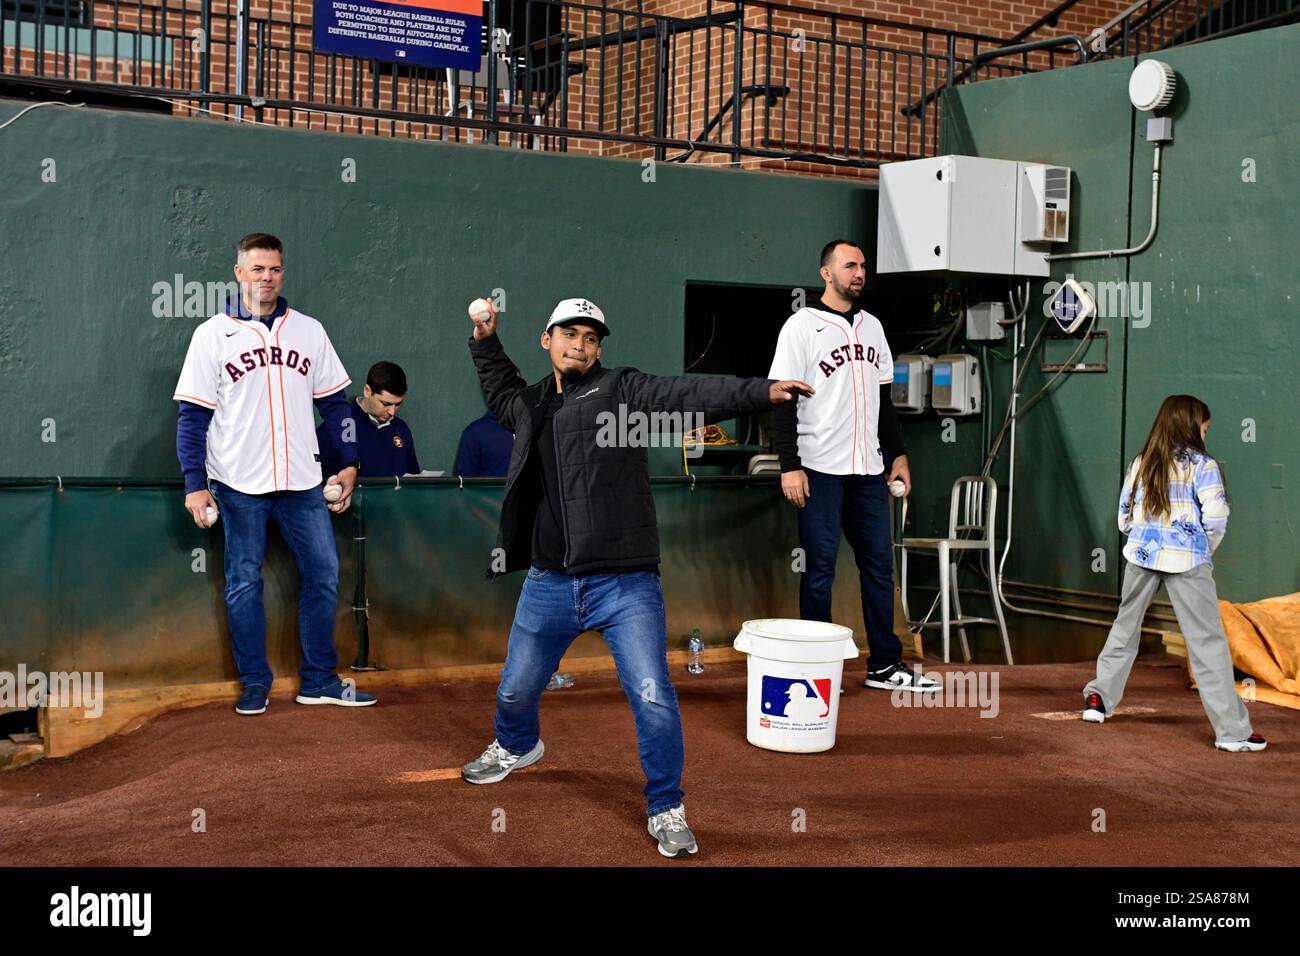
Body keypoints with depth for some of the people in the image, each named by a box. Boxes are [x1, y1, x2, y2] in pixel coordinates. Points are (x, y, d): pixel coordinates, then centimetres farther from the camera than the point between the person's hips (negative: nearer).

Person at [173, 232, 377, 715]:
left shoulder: (309, 330, 8)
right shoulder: (212, 334, -1)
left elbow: (334, 403, 12)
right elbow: (192, 417, -3)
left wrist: (348, 463, 4)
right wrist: (195, 484, -10)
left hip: (302, 480, 3)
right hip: (238, 482, -3)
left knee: (323, 572, 3)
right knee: (244, 582, 3)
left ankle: (319, 680, 13)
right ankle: (254, 683, 15)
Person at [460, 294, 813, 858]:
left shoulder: (621, 389, -1)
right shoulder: (531, 404, 15)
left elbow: (690, 396, -16)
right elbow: (502, 394, 40)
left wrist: (762, 392, -30)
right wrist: (485, 342, 30)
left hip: (624, 585, -5)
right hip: (549, 584, 5)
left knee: (653, 699, -12)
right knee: (516, 690, 19)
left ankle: (666, 812, 7)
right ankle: (516, 747, 54)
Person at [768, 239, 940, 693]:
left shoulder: (872, 326, 15)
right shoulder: (801, 327, -5)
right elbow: (782, 402, -10)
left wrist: (898, 454, 14)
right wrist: (789, 466, -16)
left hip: (868, 469, 6)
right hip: (820, 469, -6)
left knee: (879, 564, 8)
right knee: (820, 568, -2)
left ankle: (885, 665, 16)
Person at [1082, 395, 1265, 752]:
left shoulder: (1140, 463, 10)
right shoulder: (1201, 464, -4)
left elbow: (1124, 518, 12)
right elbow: (1216, 518, -11)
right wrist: (1206, 548, 7)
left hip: (1142, 554, 4)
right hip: (1187, 559, -4)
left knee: (1125, 627, 21)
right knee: (1207, 642, -2)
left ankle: (1100, 698, 24)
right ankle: (1232, 730, -2)